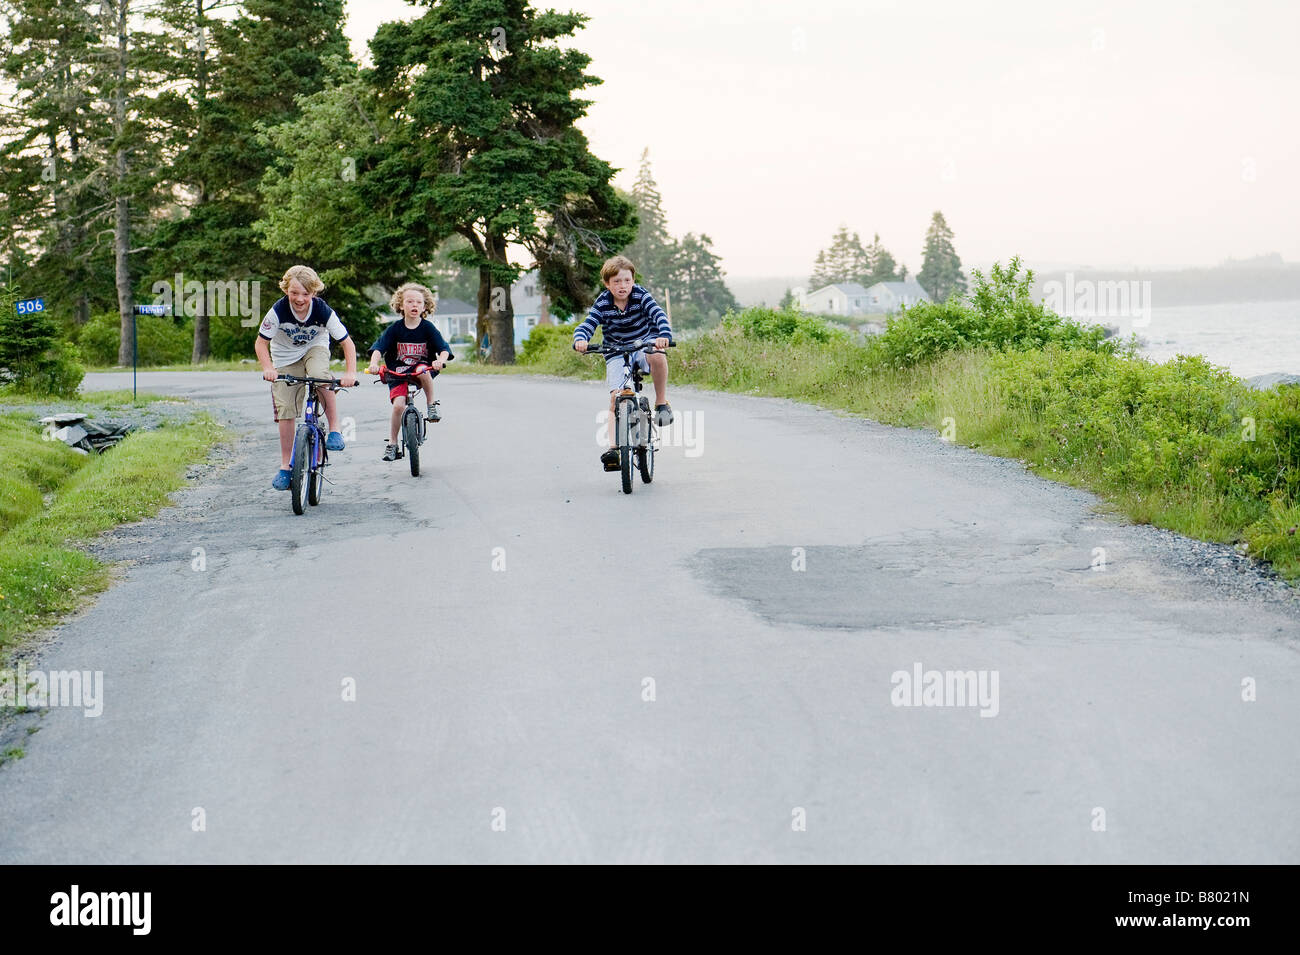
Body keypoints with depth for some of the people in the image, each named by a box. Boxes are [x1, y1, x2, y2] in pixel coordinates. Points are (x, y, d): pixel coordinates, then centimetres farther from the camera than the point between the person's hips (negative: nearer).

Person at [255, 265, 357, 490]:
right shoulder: (278, 311, -25)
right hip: (285, 358, 1)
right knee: (285, 410, -8)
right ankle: (285, 465, 4)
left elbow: (347, 343, -20)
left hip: (315, 349, -1)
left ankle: (335, 429, -19)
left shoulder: (323, 311, -25)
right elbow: (261, 343, -16)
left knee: (320, 375, -36)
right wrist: (268, 368, -34)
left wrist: (351, 372, -34)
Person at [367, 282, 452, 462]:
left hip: (423, 370, -1)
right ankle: (392, 444, -3)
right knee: (398, 405, -18)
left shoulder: (428, 328, -3)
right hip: (398, 374, 1)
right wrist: (374, 363, -29)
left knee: (423, 371, -37)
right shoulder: (395, 329, -2)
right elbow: (379, 347, -8)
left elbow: (444, 348, -11)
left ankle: (432, 404, -13)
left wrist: (441, 360, -34)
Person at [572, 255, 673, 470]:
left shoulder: (641, 296, -13)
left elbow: (659, 315, -26)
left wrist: (664, 335, -46)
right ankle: (614, 447, -19)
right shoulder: (602, 304, -10)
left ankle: (661, 402, -18)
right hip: (616, 354, 1)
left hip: (644, 346, -1)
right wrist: (580, 339, -40)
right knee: (616, 396, -17)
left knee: (657, 356, -37)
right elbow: (587, 326, -16)